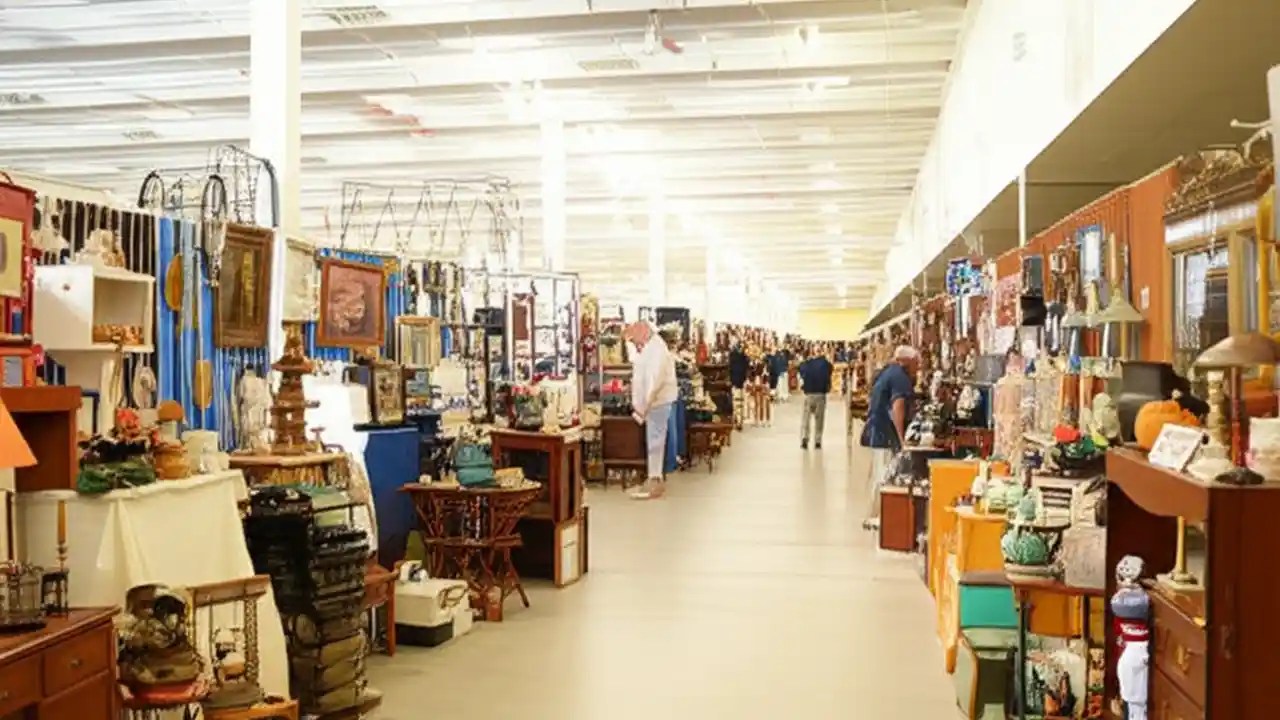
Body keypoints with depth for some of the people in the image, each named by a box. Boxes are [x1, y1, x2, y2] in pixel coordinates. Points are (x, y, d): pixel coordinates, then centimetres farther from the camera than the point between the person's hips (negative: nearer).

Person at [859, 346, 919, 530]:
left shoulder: (885, 372, 17)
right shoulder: (900, 376, -13)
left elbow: (872, 402, 24)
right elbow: (897, 408, -22)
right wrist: (902, 437, -21)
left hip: (876, 430, 10)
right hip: (887, 433, -10)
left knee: (877, 474, 14)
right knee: (885, 476, -7)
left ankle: (872, 516, 20)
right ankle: (877, 517, -6)